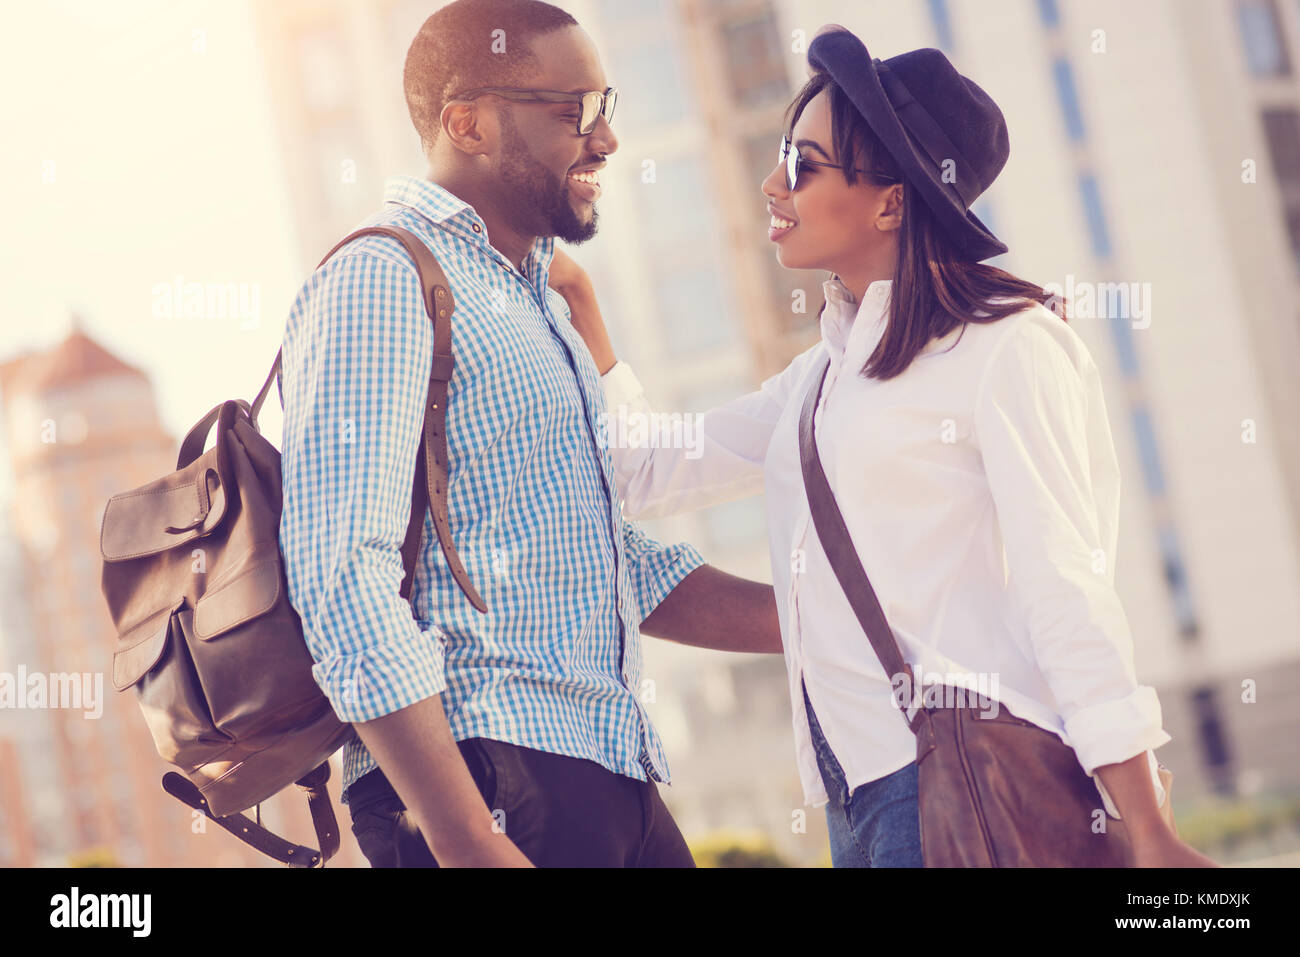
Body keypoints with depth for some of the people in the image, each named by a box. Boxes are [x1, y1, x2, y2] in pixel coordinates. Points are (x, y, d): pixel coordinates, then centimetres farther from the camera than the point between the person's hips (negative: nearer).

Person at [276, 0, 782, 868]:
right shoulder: (380, 284, -9)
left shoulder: (536, 303, 21)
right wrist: (471, 846, -24)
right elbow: (347, 586, -19)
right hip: (487, 777, -8)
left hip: (608, 776, 9)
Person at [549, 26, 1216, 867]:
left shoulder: (1007, 349, -7)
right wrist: (575, 298, 18)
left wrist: (1150, 836, -16)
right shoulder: (824, 373, 17)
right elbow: (652, 473, 22)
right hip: (857, 796, 8)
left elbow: (1068, 594, -13)